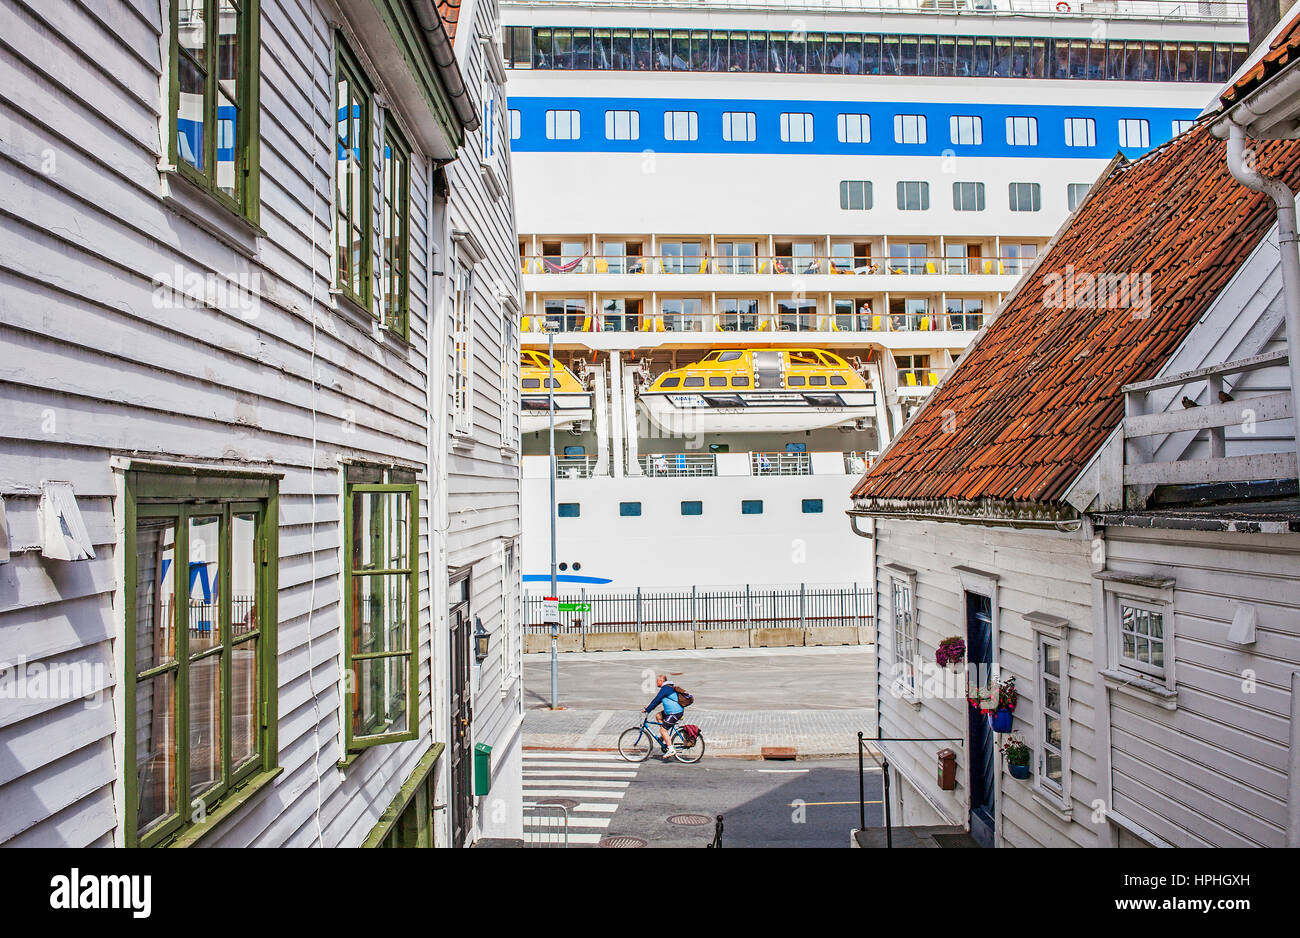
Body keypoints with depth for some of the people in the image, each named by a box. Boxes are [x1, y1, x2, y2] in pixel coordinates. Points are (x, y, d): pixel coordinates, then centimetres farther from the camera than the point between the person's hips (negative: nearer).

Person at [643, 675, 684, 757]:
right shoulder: (668, 687, 18)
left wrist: (647, 710, -8)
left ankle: (671, 749, -11)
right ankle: (663, 737, 23)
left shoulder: (665, 688, -14)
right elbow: (658, 700, 25)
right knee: (659, 716, 21)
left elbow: (656, 700, -15)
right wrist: (648, 708, 23)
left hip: (675, 713, -10)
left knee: (663, 730, -8)